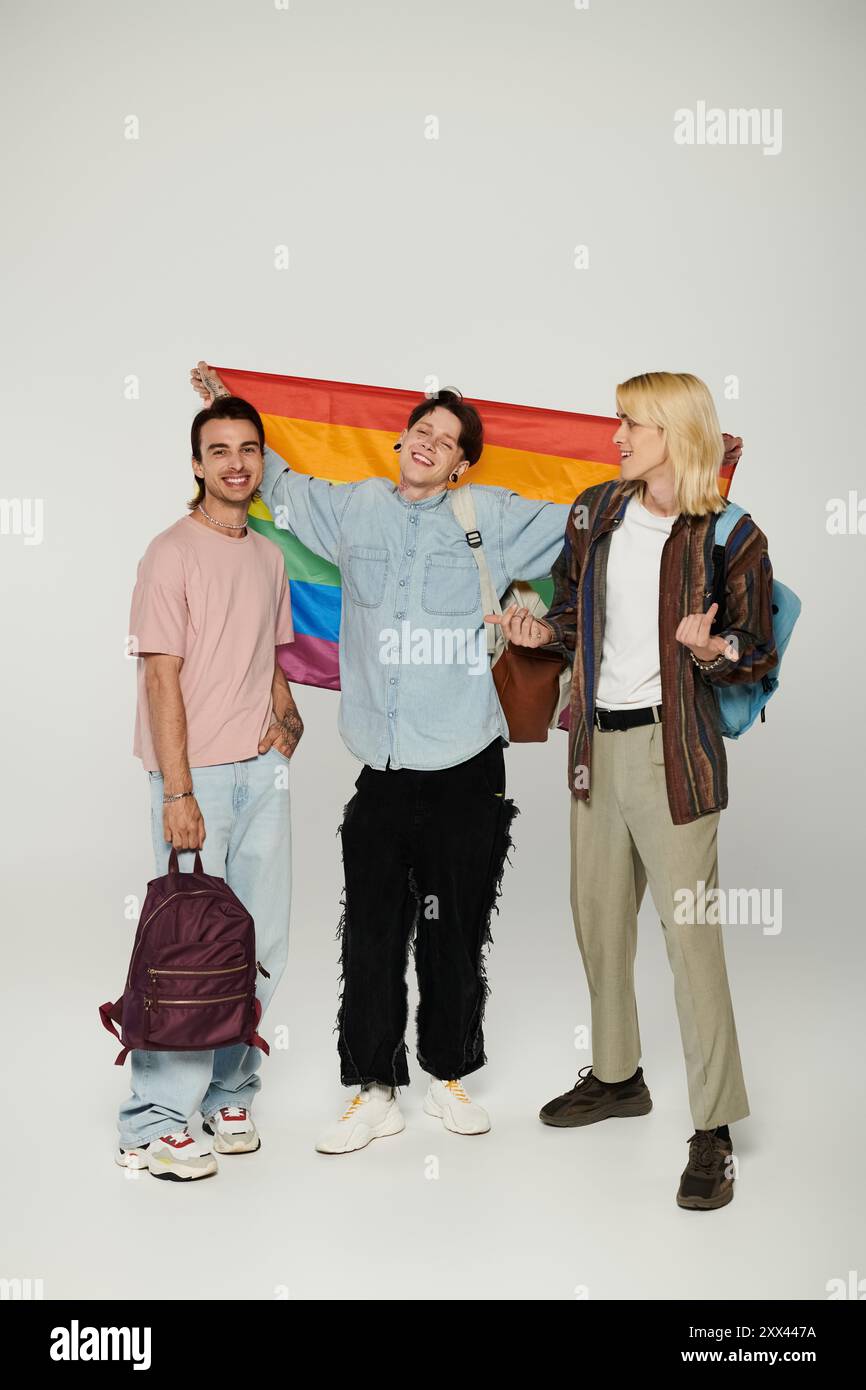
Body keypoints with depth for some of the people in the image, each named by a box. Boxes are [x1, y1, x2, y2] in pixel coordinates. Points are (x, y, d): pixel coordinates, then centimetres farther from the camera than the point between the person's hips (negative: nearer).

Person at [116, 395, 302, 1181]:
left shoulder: (269, 556, 13)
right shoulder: (173, 554, -8)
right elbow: (162, 678, -12)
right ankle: (154, 1125, 6)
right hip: (196, 775, -7)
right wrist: (178, 791, -17)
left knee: (261, 943, 10)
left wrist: (287, 714, 3)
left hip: (263, 771, 7)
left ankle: (228, 1094, 25)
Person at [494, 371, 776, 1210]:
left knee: (689, 933, -6)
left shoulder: (729, 535, -8)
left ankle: (713, 1130, 6)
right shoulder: (595, 511, 8)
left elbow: (758, 655, -4)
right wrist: (542, 632, -3)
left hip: (672, 748, -6)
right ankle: (616, 1076, 37)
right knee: (597, 916, 16)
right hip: (598, 743, 6)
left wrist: (711, 650, -24)